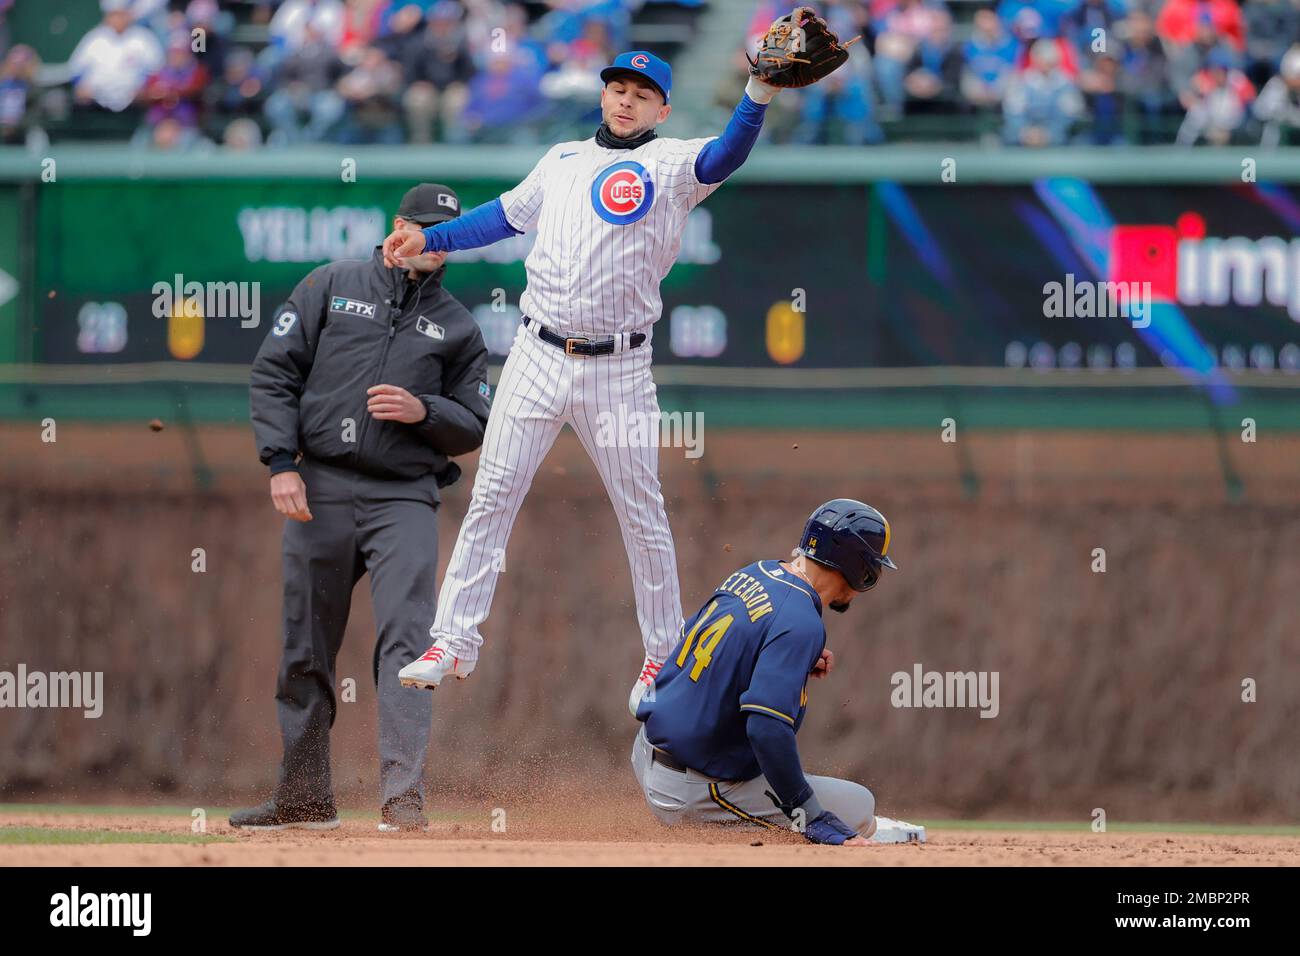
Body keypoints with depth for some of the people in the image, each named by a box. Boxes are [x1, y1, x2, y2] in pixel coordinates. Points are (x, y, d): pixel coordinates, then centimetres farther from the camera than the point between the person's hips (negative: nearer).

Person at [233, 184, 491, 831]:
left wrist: (422, 411, -9)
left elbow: (473, 429, 12)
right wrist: (281, 463, -7)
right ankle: (304, 797, 17)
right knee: (306, 650, 6)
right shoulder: (332, 286, 8)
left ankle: (403, 797, -20)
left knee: (405, 641, -15)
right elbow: (274, 374, 4)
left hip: (405, 497, 0)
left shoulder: (457, 327, 12)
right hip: (320, 489, 0)